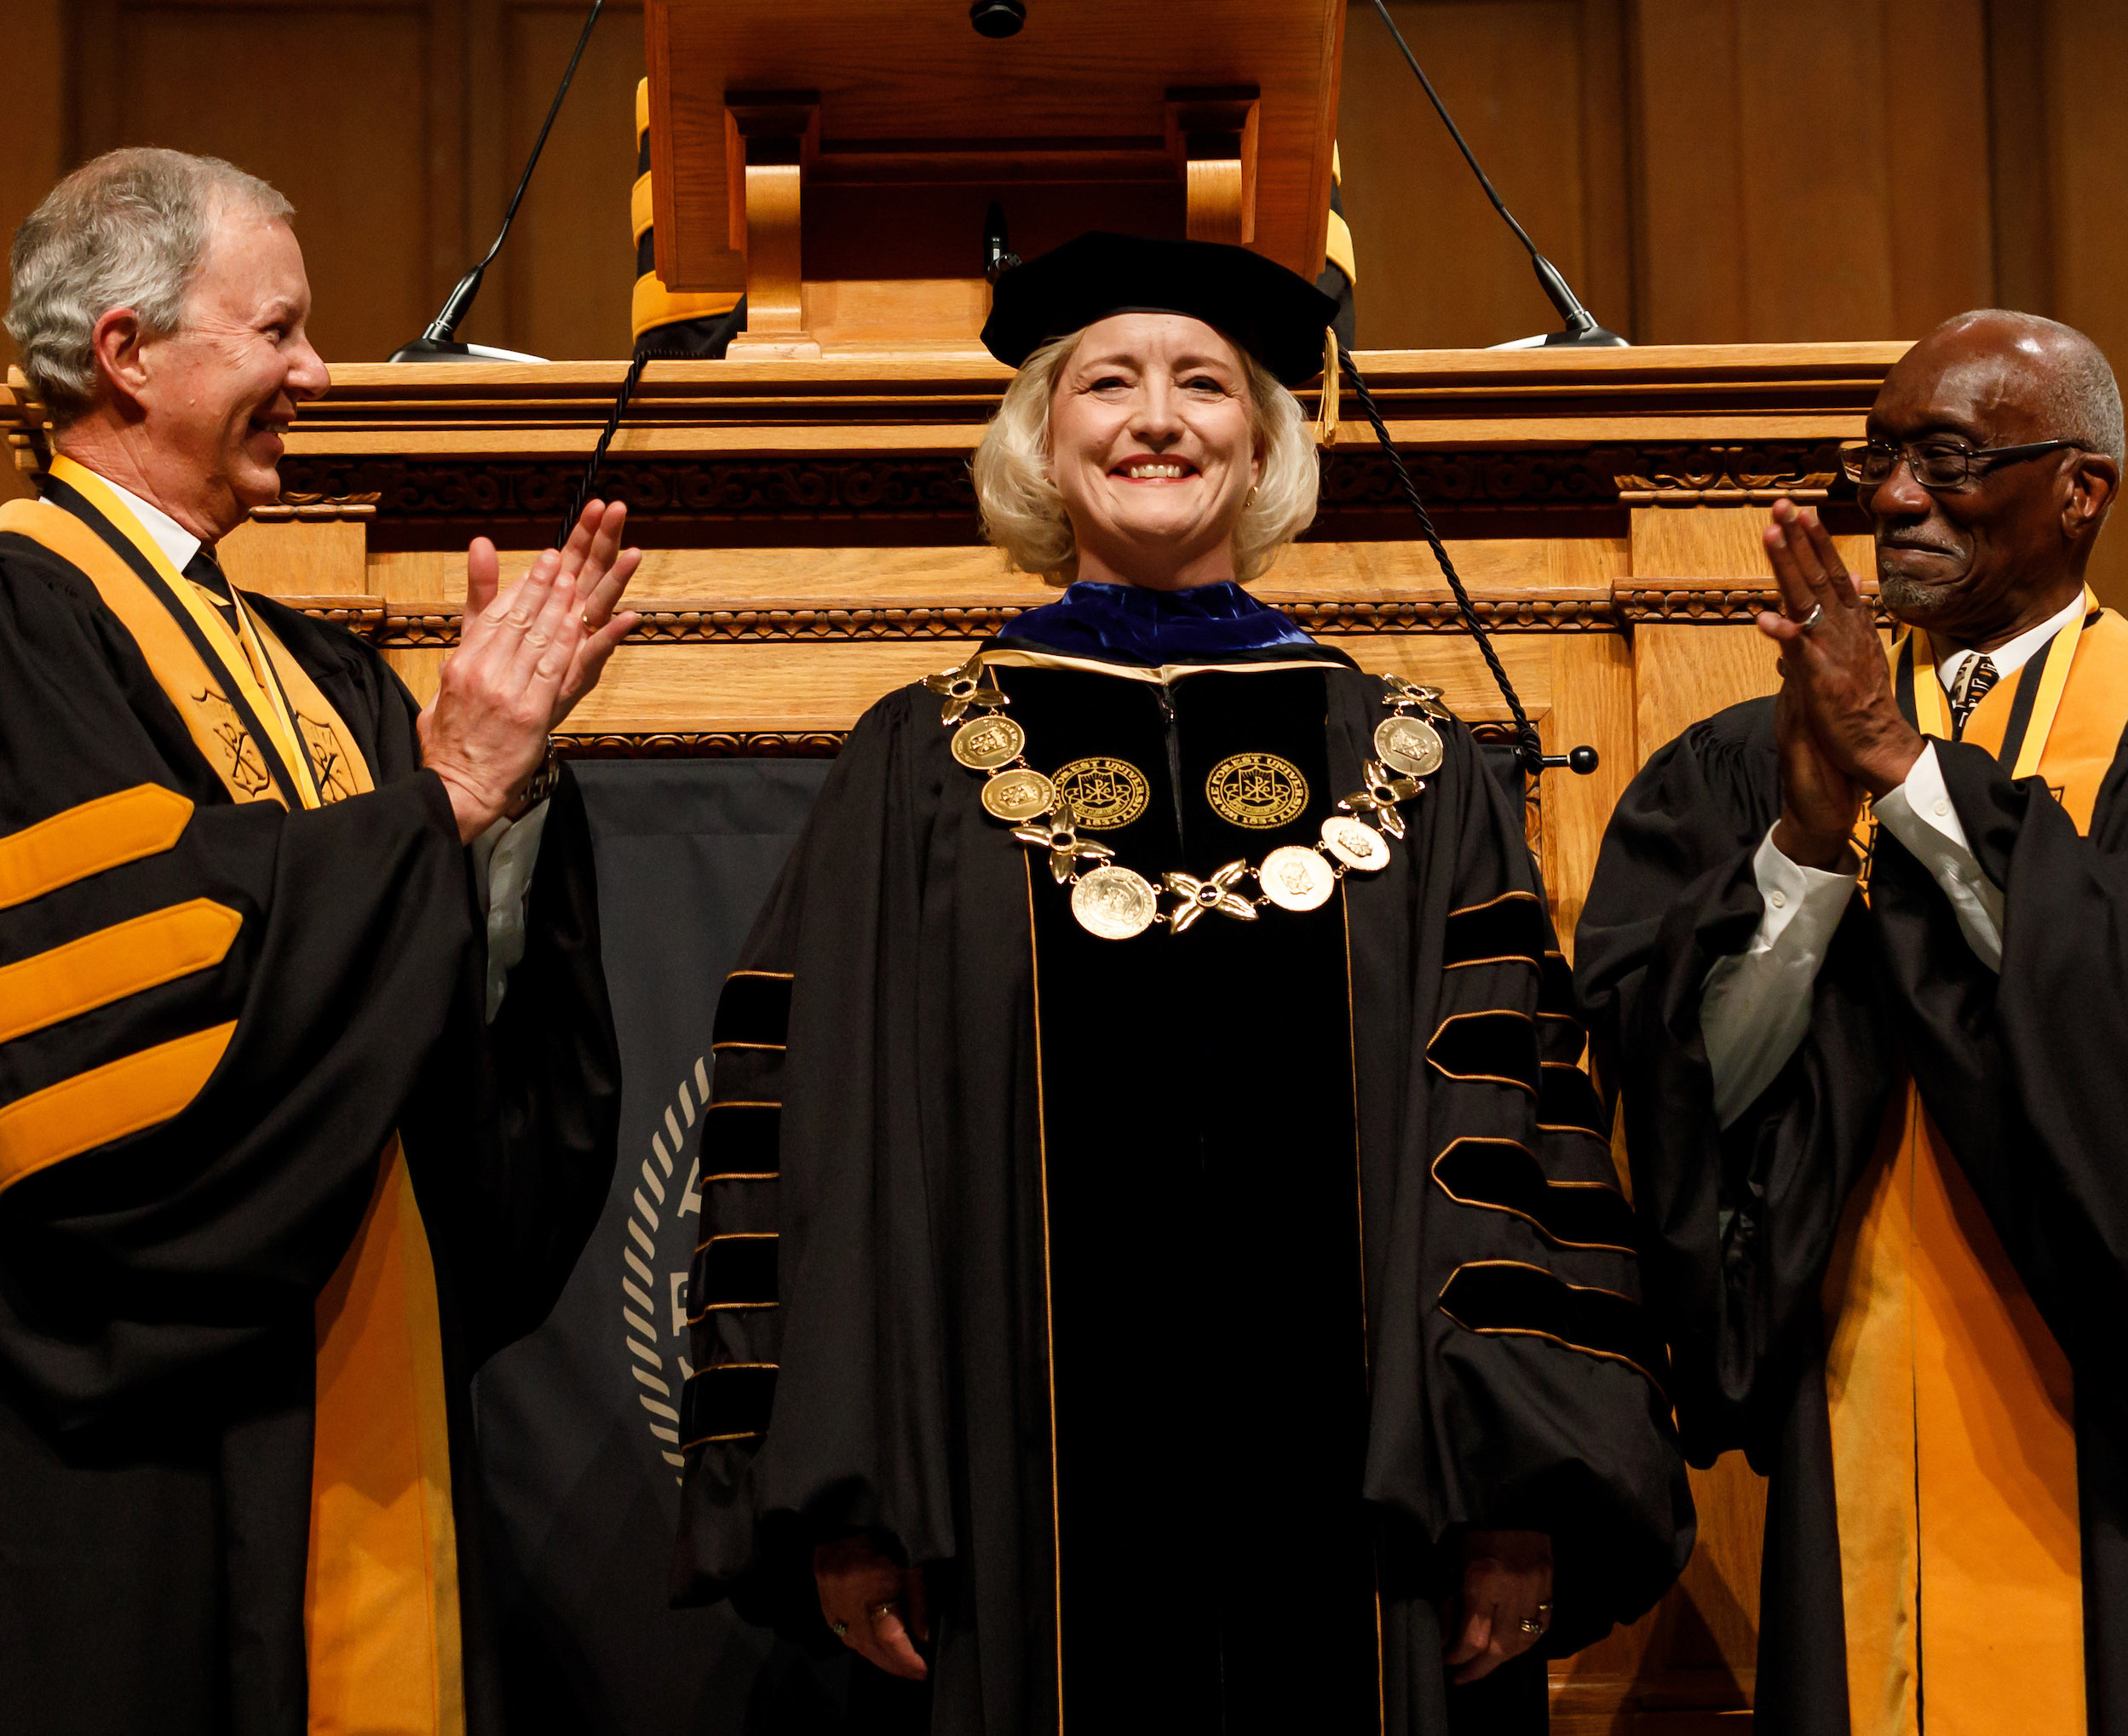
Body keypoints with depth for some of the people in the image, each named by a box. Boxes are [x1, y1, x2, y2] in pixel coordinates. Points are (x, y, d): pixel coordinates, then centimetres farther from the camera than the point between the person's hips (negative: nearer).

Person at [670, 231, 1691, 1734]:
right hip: (1028, 1512, -1)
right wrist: (841, 1503, -6)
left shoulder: (1407, 765, 8)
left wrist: (1524, 1505, -6)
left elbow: (1520, 1133, 3)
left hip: (1344, 1491, 1)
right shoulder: (922, 767, 6)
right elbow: (821, 1134, 2)